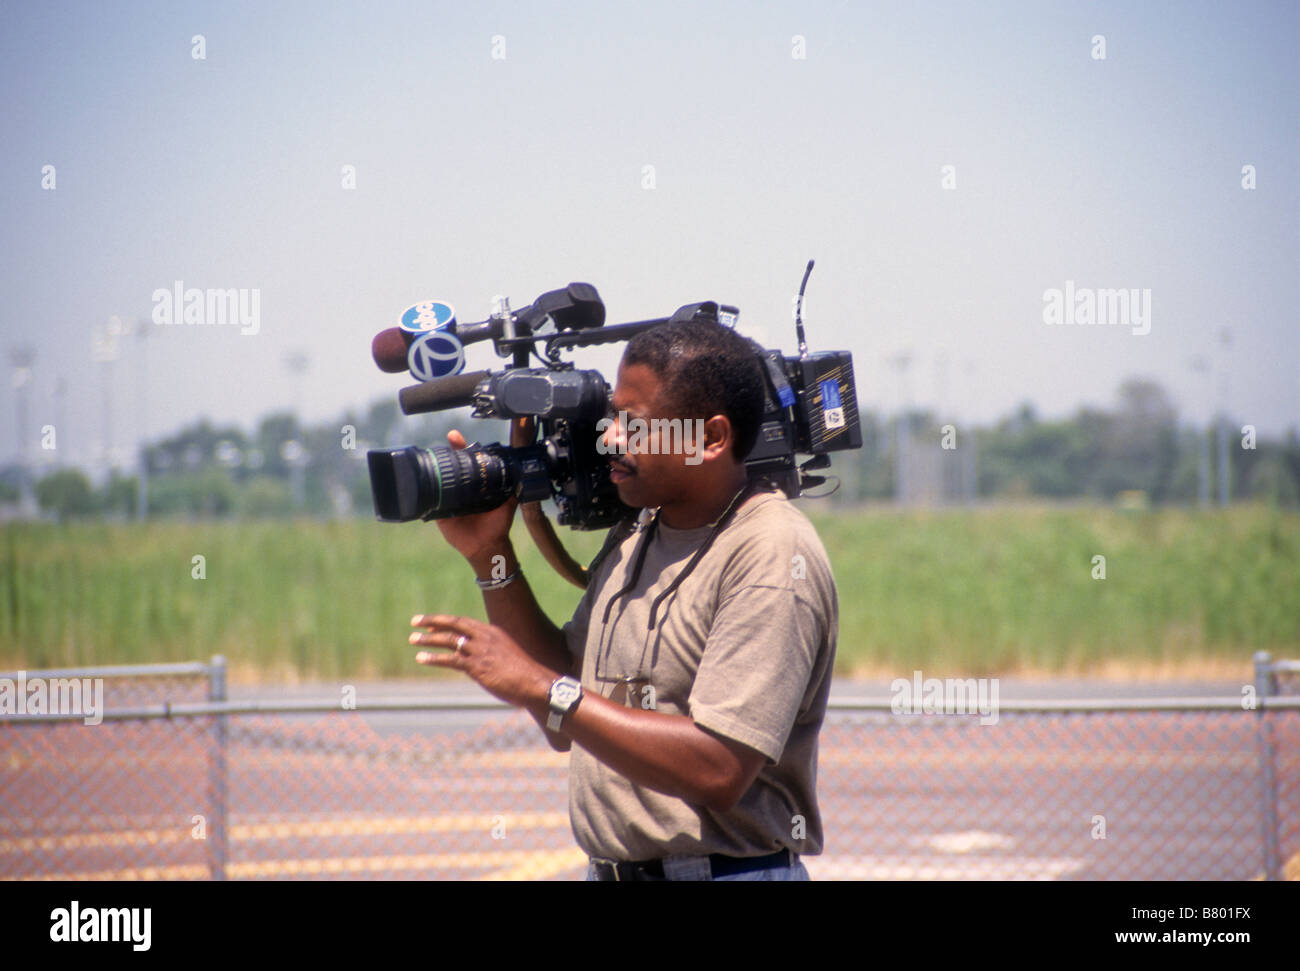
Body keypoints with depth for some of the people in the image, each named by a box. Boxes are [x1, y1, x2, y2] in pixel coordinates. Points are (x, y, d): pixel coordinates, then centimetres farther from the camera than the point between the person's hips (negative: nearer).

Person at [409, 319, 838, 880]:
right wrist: (490, 556, 6)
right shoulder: (636, 536, 9)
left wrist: (541, 687, -22)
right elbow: (564, 730, 11)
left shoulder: (774, 554, -16)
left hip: (727, 869, -7)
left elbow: (718, 771, -24)